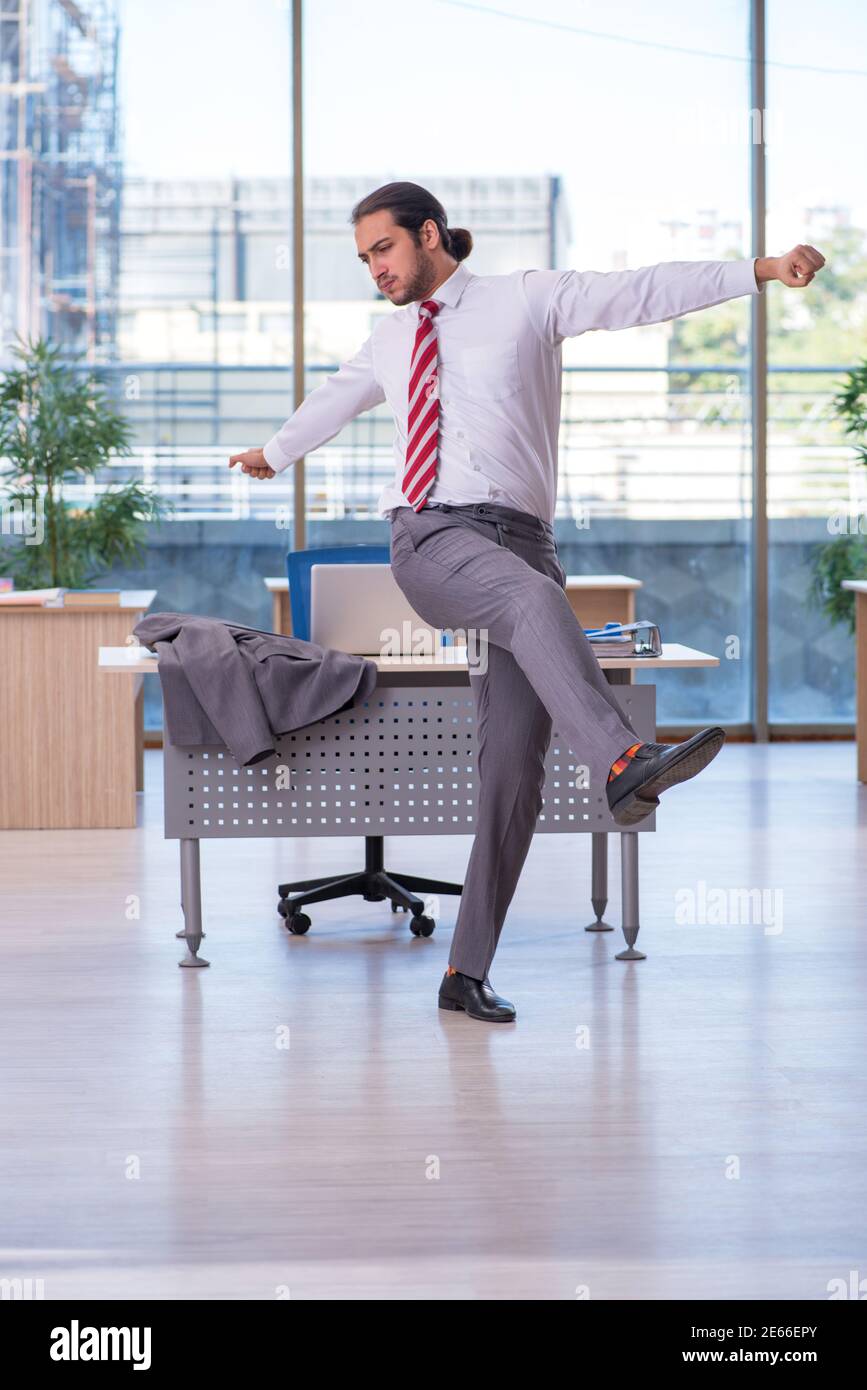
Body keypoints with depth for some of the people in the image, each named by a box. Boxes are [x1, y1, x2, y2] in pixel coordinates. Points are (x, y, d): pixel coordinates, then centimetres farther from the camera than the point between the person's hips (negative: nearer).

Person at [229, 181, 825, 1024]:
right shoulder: (389, 341, 23)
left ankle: (467, 971, -1)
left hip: (520, 538, 0)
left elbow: (646, 293, 2)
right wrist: (274, 453, 61)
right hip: (430, 539, 0)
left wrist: (761, 271, -7)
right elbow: (334, 400, 44)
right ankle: (620, 764, -61)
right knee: (535, 598, -36)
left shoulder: (527, 300, 11)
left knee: (514, 766, -7)